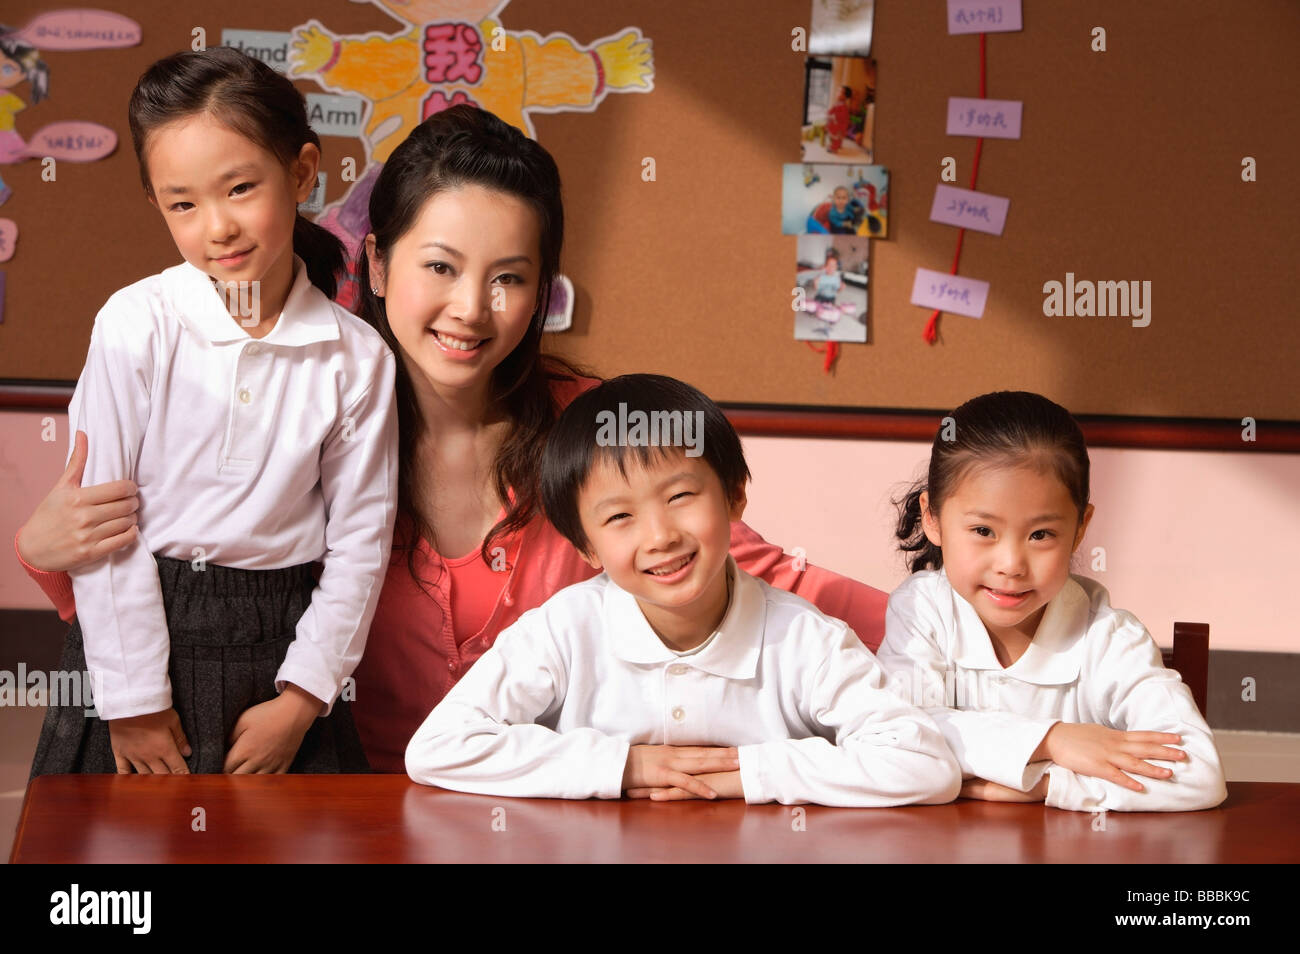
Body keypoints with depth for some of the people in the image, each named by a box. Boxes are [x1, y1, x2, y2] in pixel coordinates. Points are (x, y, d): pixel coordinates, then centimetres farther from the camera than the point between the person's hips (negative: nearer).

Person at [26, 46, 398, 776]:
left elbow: (360, 541, 1)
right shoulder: (134, 327, -10)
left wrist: (301, 698, -3)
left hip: (277, 653, 1)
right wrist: (134, 698, -8)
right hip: (139, 629, -1)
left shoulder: (357, 358, -5)